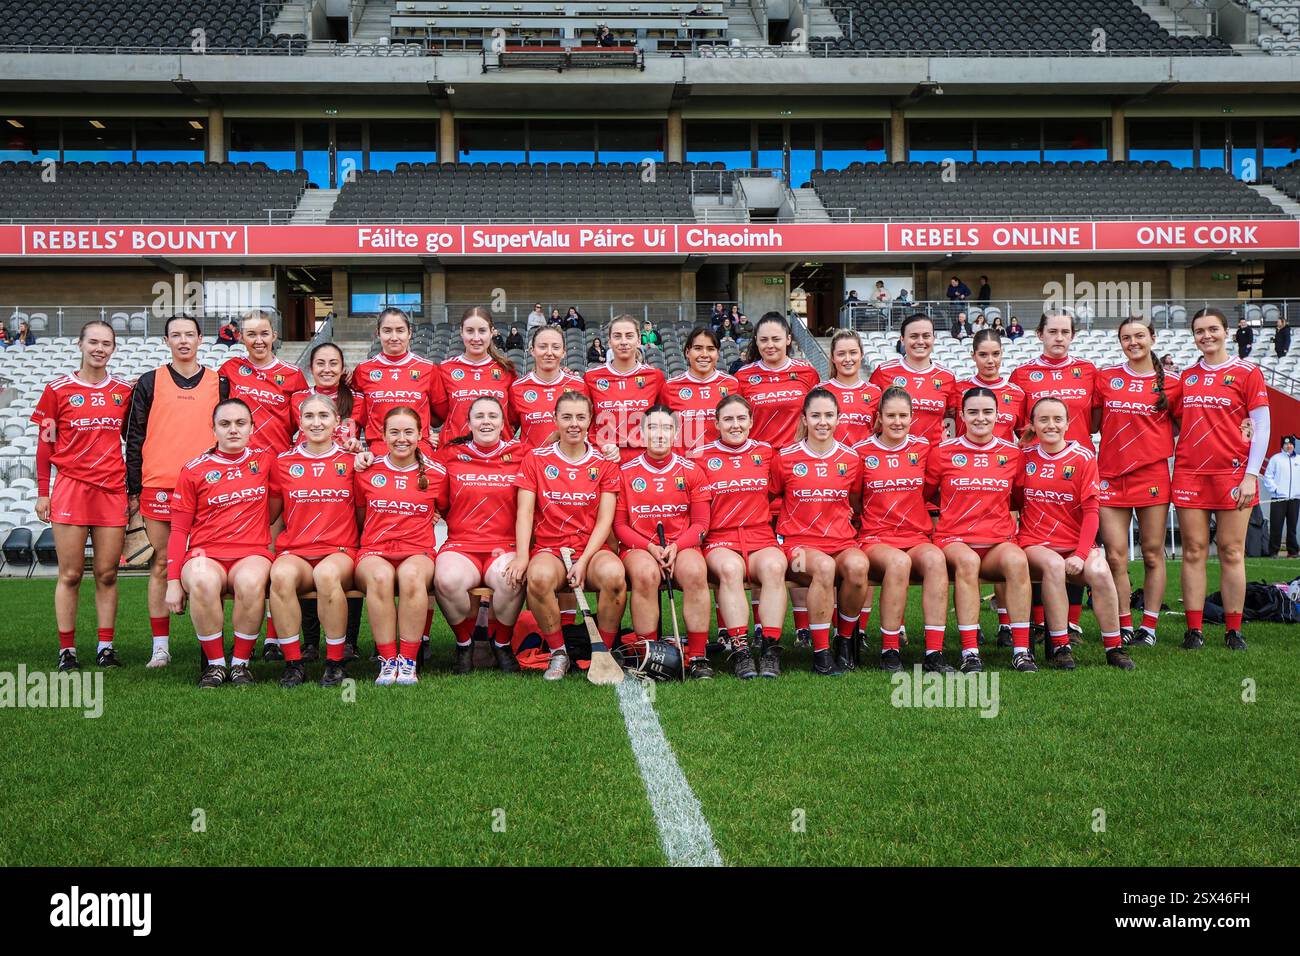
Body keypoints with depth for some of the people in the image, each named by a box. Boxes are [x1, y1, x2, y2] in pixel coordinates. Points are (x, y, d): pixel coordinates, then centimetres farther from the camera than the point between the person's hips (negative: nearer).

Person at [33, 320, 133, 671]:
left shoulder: (124, 390, 8)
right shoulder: (58, 389, 1)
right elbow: (45, 444, 4)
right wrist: (43, 492, 1)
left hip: (112, 491, 2)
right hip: (71, 488, -2)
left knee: (107, 574, 4)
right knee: (70, 575, 1)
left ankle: (105, 647, 12)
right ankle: (66, 650, 9)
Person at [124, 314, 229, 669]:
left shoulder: (219, 383, 10)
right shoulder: (149, 383, 8)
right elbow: (134, 438, 8)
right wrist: (133, 490, 3)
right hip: (158, 488, 0)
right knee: (161, 565, 3)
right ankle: (160, 646, 9)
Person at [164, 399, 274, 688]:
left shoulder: (265, 460, 12)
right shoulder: (194, 470, 8)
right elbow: (179, 530, 8)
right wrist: (173, 581, 1)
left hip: (252, 554, 0)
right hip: (206, 554, 0)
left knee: (251, 581, -37)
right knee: (202, 581, -38)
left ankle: (241, 663, -17)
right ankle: (215, 664, -18)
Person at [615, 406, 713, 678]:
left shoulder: (691, 471, 8)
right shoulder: (626, 472, 6)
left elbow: (700, 524, 6)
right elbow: (619, 525, 5)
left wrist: (676, 546, -12)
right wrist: (650, 547, -11)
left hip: (682, 546, 1)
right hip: (638, 547, -1)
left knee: (695, 572, -33)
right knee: (645, 573, -36)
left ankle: (698, 658, -25)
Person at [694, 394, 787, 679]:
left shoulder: (766, 452, 14)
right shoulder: (701, 456, 9)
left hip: (761, 538, 2)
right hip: (719, 540, -1)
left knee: (774, 566, -32)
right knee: (730, 568, -35)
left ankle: (770, 649, -30)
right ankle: (739, 651, -34)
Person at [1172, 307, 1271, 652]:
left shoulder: (1248, 372, 2)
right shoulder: (1185, 377, 12)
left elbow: (1262, 426, -2)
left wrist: (1251, 474, -9)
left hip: (1232, 472, -3)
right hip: (1189, 472, 3)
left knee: (1232, 552, 0)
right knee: (1193, 551, 1)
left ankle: (1233, 631, 7)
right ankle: (1194, 630, 5)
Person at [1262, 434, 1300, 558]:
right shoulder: (1275, 458, 4)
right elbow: (1267, 476, 1)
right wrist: (1275, 489, -9)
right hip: (1278, 499, -3)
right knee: (1276, 526, -5)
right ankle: (1273, 551, -1)